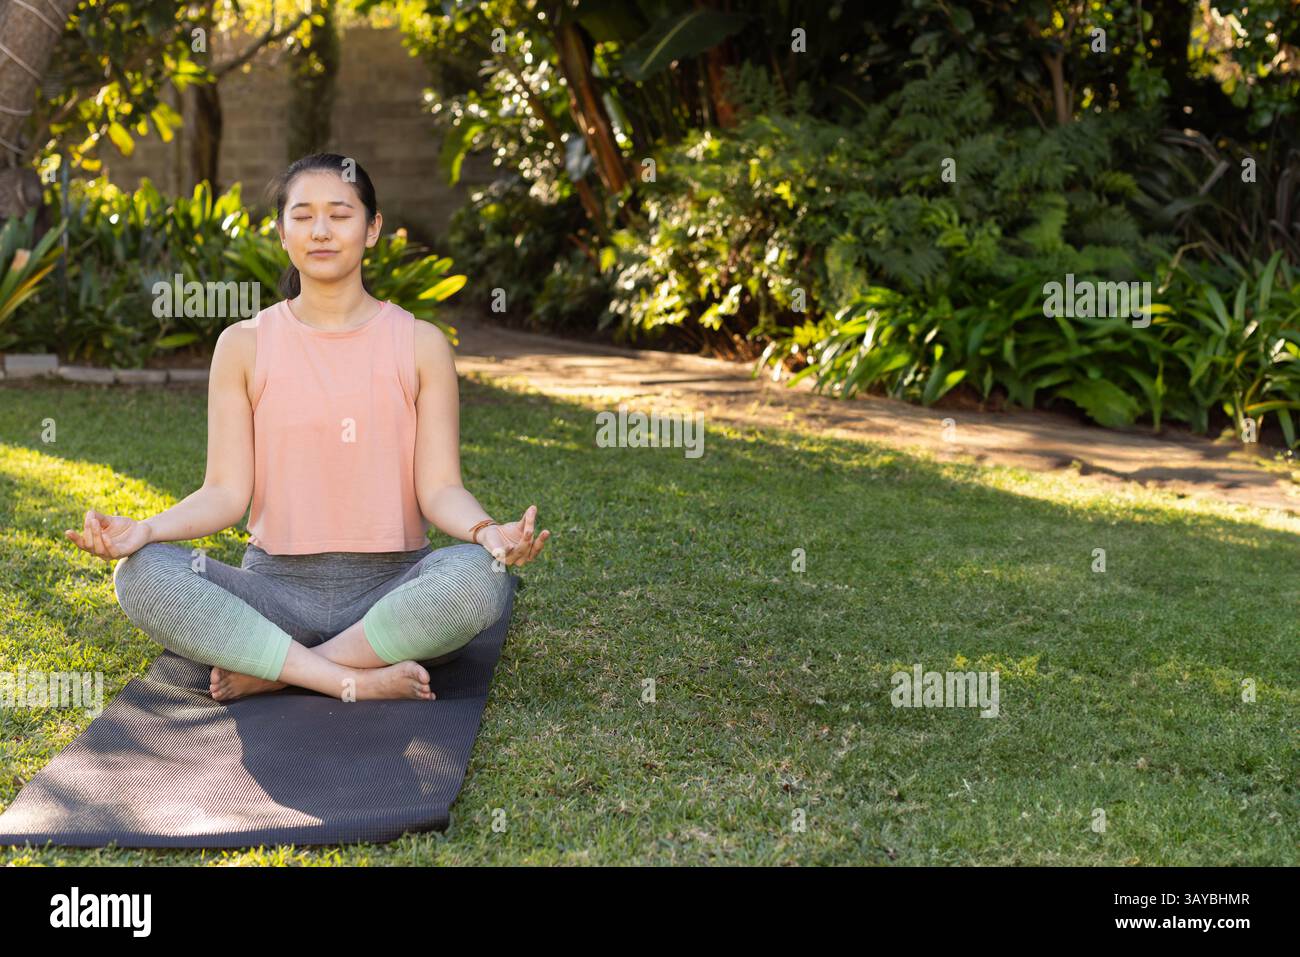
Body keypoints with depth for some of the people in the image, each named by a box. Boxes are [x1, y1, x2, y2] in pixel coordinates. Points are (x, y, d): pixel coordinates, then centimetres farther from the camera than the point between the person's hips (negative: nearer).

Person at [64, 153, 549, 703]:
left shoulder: (420, 344, 3)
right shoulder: (244, 345, 6)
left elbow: (439, 488, -3)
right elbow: (227, 492, 1)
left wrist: (486, 531, -25)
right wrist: (146, 530, -19)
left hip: (391, 590, 0)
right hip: (277, 587, 1)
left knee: (479, 576, -33)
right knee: (140, 573, -26)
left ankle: (269, 671, -20)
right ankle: (357, 679, -27)